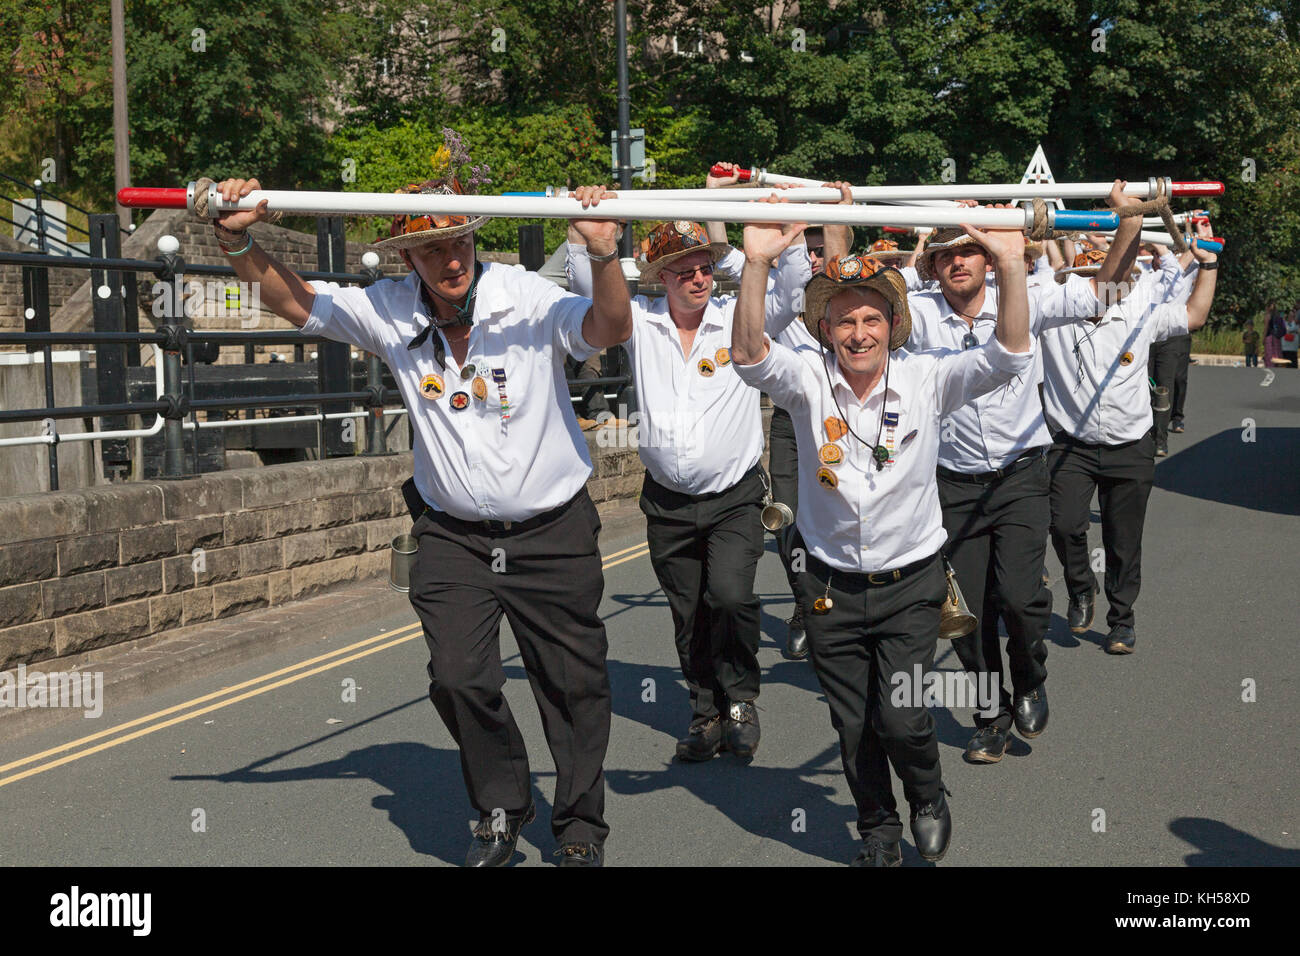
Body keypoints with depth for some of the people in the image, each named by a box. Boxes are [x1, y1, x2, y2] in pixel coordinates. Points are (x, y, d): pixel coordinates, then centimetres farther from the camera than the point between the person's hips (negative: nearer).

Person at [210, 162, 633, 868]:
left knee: (573, 684, 7)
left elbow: (611, 330, -25)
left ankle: (580, 828, 27)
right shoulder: (389, 313, -4)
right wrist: (237, 241, -17)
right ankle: (501, 809, 16)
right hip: (452, 536, 2)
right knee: (458, 679, -10)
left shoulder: (528, 299, -14)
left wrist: (603, 255, -41)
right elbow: (292, 300, -1)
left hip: (552, 532, -2)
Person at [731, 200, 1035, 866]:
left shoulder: (925, 379, -11)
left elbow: (1009, 356, -22)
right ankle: (878, 831, 35)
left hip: (909, 582, -1)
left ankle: (929, 798, 23)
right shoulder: (807, 379, -10)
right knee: (853, 725, 11)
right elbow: (749, 357, -29)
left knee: (900, 717, -10)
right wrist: (756, 264, -43)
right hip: (832, 585, 2)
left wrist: (1011, 266, -36)